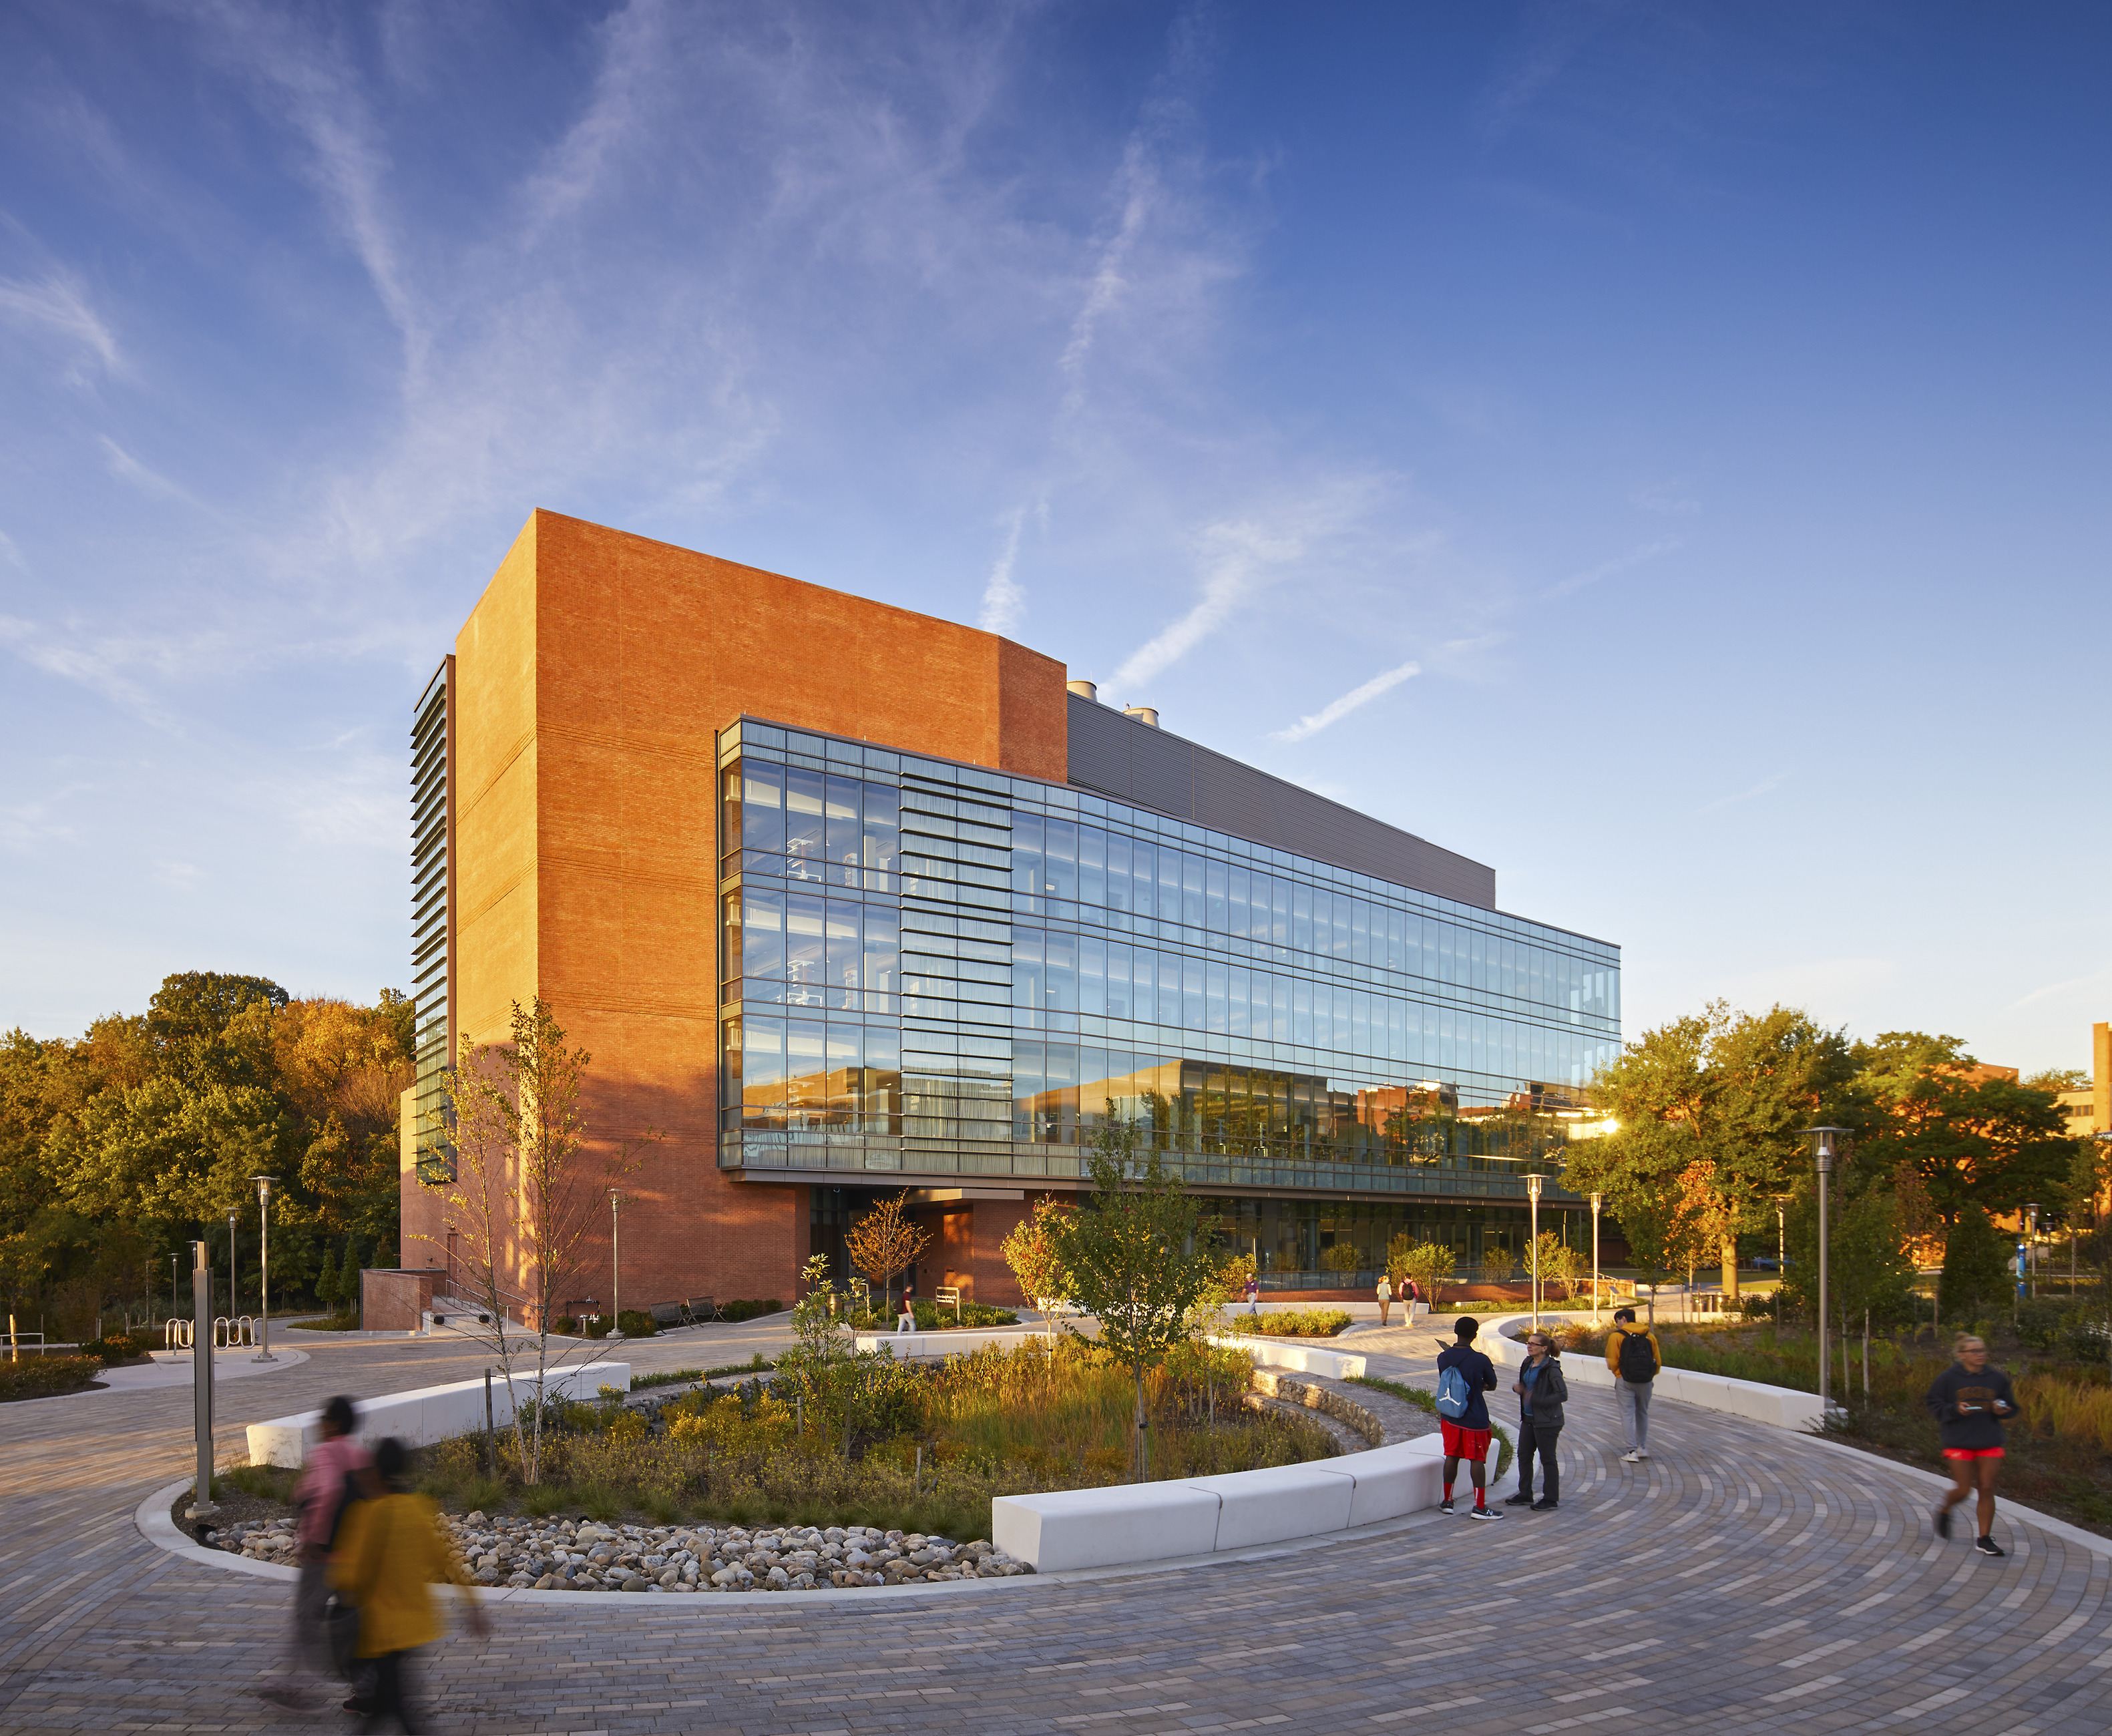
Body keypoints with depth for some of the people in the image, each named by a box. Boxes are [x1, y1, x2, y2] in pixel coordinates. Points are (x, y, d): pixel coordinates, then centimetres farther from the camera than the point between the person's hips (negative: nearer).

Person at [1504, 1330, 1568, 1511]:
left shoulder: (1551, 1368, -18)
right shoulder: (1528, 1364, 7)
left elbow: (1563, 1395, -22)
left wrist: (1536, 1400, -25)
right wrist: (1517, 1388, -2)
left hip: (1547, 1421, -8)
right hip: (1528, 1418, 8)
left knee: (1547, 1459, 3)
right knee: (1523, 1456, 13)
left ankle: (1551, 1499, 15)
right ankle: (1525, 1495, 26)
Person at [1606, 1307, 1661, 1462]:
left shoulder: (1616, 1336, -5)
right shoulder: (1650, 1336, 8)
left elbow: (1612, 1363, -8)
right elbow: (1658, 1362, 7)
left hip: (1625, 1381, -4)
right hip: (1645, 1382, 4)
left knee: (1627, 1415, 0)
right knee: (1642, 1414, 20)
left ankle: (1632, 1452, -4)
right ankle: (1642, 1448, 26)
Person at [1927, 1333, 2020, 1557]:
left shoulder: (1997, 1378, 4)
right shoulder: (1948, 1378, -6)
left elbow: (2012, 1408, 13)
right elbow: (1934, 1406, -2)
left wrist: (2002, 1411, -10)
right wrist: (1955, 1410, -20)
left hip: (1989, 1442, 3)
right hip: (1958, 1441, -3)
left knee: (1987, 1488, 0)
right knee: (1964, 1489, -4)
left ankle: (1984, 1539, 12)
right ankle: (1944, 1509, 30)